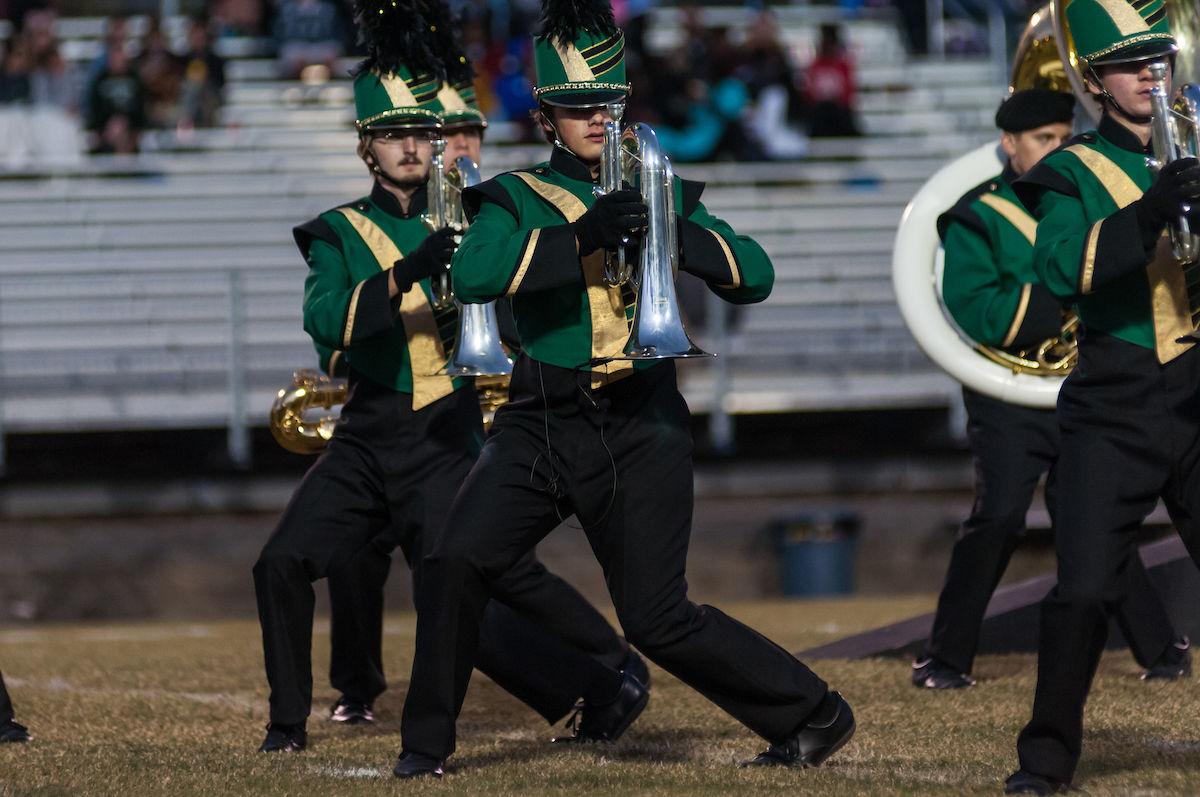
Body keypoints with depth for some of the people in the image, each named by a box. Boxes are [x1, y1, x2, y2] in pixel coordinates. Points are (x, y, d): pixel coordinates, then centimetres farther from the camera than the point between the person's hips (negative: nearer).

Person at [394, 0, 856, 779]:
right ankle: (428, 742, 1)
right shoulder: (517, 198, 5)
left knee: (658, 618, -4)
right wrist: (581, 234, -26)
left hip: (642, 429, -1)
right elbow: (472, 274, -16)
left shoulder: (662, 193, 10)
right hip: (542, 423, 1)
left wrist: (670, 228, -17)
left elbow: (755, 275, 0)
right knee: (455, 566, -15)